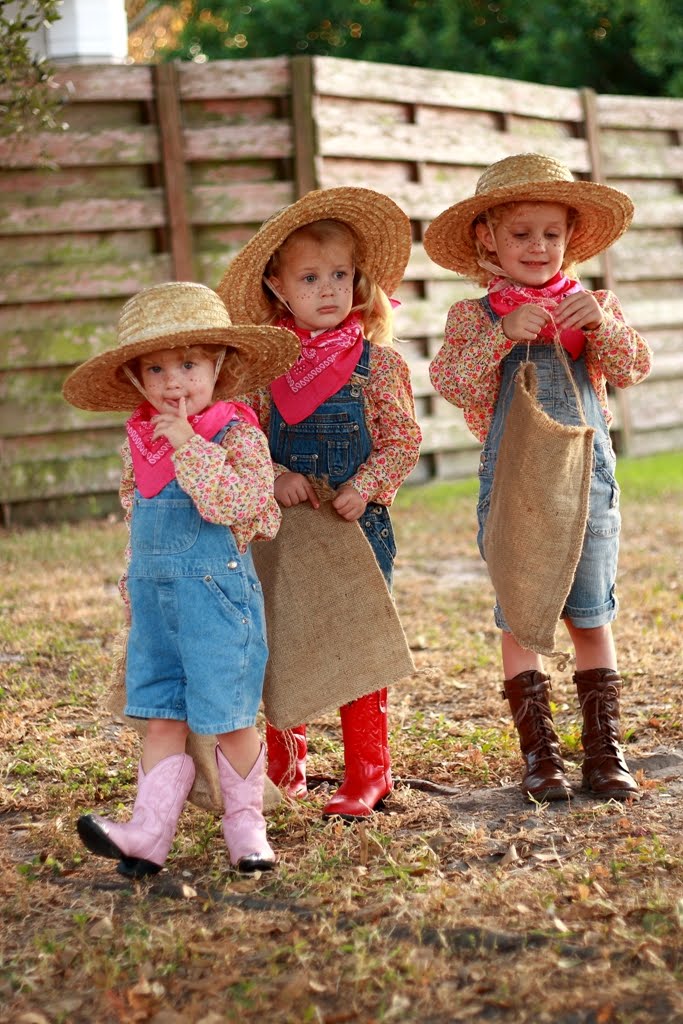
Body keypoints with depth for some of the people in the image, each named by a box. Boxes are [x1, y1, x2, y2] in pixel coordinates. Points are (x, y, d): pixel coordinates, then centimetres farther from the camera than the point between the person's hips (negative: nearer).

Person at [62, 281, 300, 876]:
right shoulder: (140, 439, 8)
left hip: (216, 592, -5)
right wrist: (134, 582, 21)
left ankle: (245, 823, 19)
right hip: (154, 597, 5)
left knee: (229, 718, 3)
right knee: (162, 718, 5)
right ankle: (149, 834, 4)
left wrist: (189, 445, -25)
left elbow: (233, 504, -25)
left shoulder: (237, 434, -10)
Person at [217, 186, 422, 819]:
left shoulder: (377, 361, -4)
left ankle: (366, 774, 12)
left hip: (357, 527, -2)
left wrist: (363, 488, -16)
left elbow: (404, 440, -4)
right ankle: (285, 769, 24)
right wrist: (275, 476, -13)